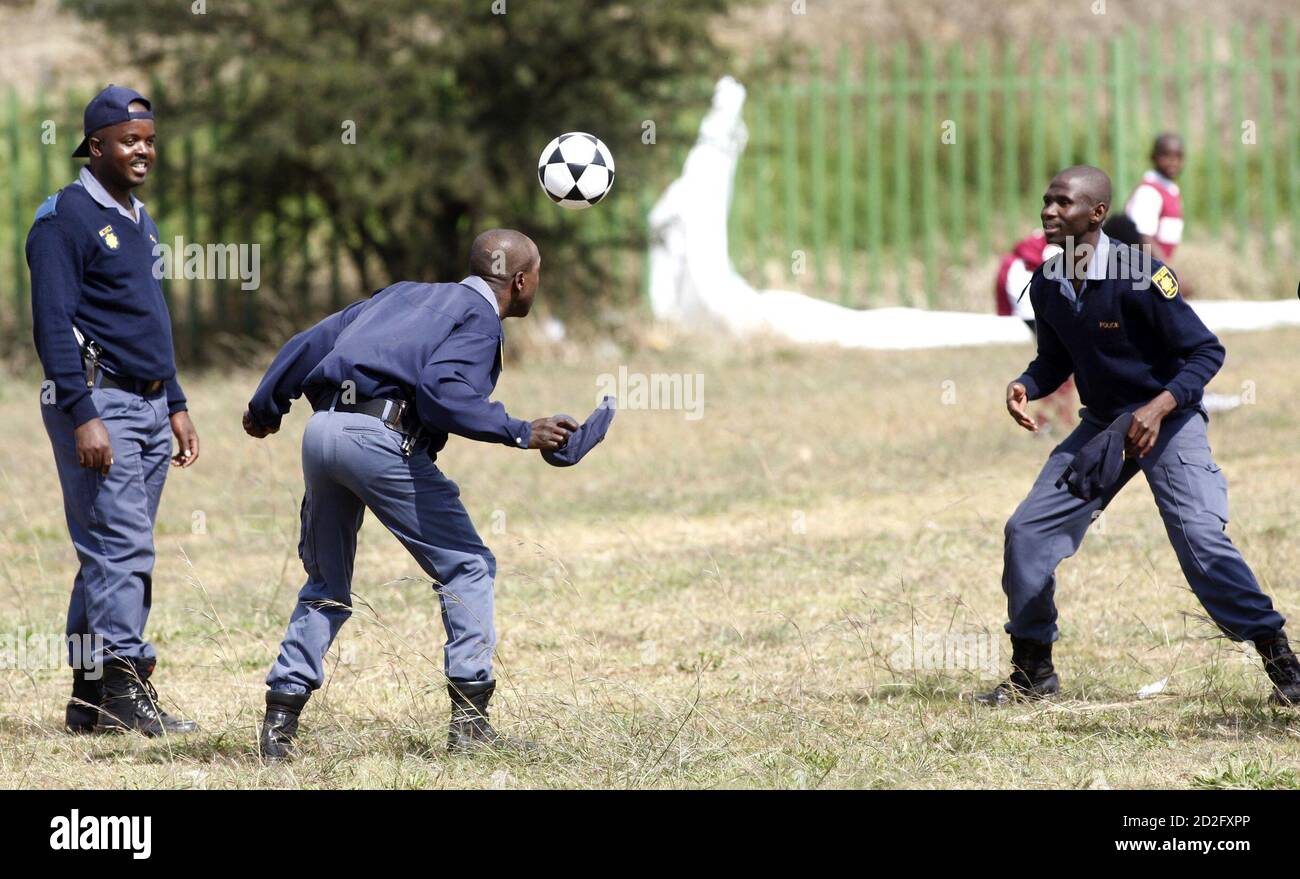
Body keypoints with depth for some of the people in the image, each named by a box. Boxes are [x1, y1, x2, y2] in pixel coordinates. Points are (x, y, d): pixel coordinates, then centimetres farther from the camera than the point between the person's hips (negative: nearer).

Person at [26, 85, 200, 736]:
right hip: (96, 399, -9)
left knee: (113, 556, 8)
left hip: (148, 406, 9)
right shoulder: (66, 217, -9)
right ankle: (125, 688, -13)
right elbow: (53, 324, -15)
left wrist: (175, 406, 21)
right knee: (122, 547, -13)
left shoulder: (140, 221, 19)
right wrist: (83, 417, -22)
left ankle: (90, 699, 9)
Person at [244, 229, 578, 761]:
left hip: (321, 432, 7)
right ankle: (469, 721, -4)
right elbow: (441, 391, -14)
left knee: (327, 582, 21)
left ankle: (279, 723, 15)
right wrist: (520, 433, -10)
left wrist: (265, 409, 38)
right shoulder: (480, 318, 4)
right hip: (380, 438, -7)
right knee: (467, 567, 3)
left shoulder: (405, 295, 27)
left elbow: (309, 344, 26)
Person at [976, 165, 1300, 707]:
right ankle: (1032, 671, 15)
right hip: (1102, 426, 7)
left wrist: (1159, 407, -30)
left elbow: (1205, 352, -18)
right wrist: (1026, 387, -8)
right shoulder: (1046, 286, -2)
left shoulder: (1139, 277, -22)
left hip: (1169, 421, -7)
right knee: (1027, 530, 1)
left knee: (1199, 537, -23)